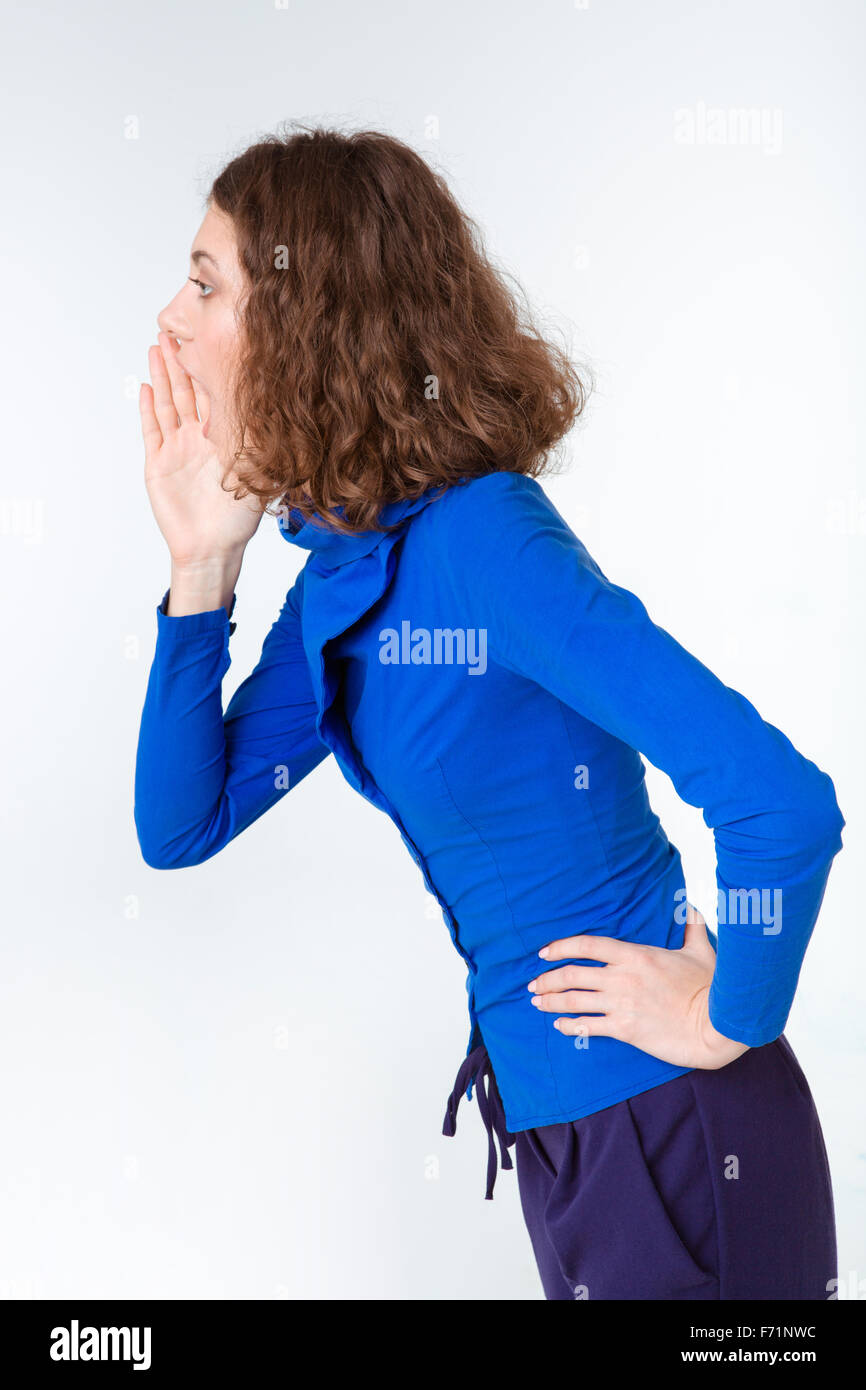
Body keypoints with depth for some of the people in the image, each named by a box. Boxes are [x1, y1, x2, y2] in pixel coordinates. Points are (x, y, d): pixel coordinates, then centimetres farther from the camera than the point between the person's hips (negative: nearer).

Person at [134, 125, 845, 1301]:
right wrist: (201, 565, -7)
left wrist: (731, 1021, -17)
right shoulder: (345, 568, 1)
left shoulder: (480, 540, -26)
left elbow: (785, 802, -33)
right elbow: (181, 828, 2)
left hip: (681, 1136, -8)